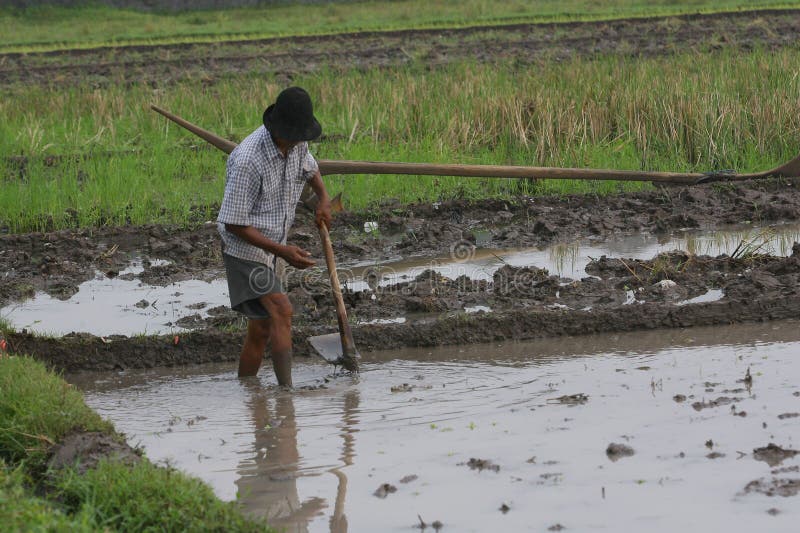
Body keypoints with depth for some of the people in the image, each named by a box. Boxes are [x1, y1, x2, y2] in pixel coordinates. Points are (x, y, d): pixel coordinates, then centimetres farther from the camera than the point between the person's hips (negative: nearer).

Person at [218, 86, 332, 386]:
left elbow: (310, 169, 24)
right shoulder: (248, 161, -29)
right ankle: (287, 389, -27)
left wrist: (323, 199, 5)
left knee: (261, 331, 11)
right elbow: (234, 223, -25)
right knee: (281, 311, -24)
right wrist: (282, 251, -28)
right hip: (245, 248, -8)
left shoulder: (297, 144, -4)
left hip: (273, 249, 8)